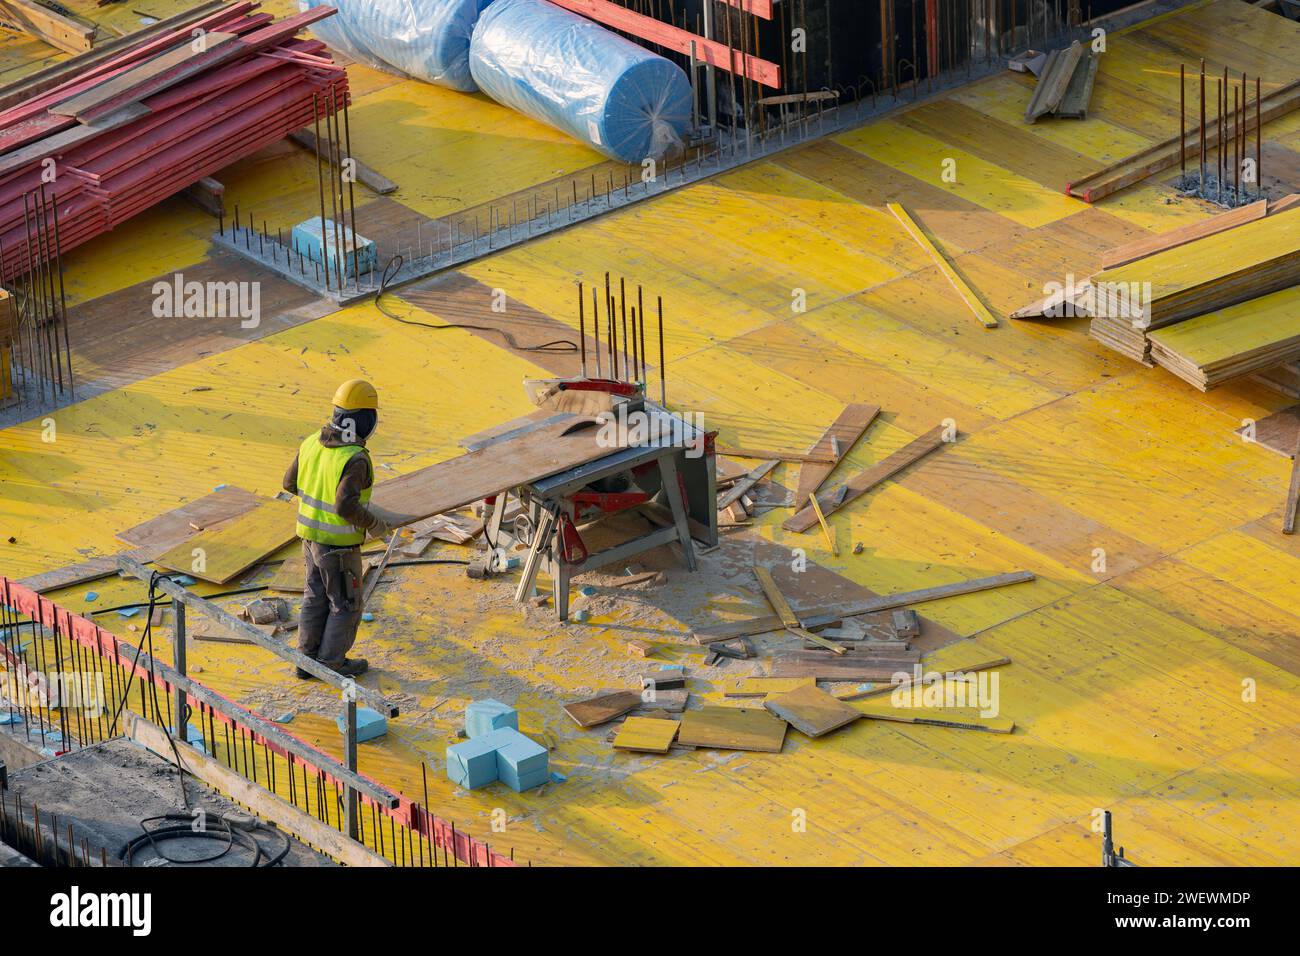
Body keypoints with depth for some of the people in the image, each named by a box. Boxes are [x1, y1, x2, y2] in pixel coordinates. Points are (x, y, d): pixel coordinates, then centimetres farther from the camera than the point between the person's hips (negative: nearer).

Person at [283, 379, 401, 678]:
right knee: (346, 604, 11)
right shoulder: (355, 460, -27)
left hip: (311, 532, 7)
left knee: (317, 597, 20)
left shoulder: (312, 443, -6)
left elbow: (291, 483, 4)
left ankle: (308, 659, 27)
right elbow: (346, 507, -31)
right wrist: (375, 524, -14)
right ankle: (332, 663, 20)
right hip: (339, 542, -7)